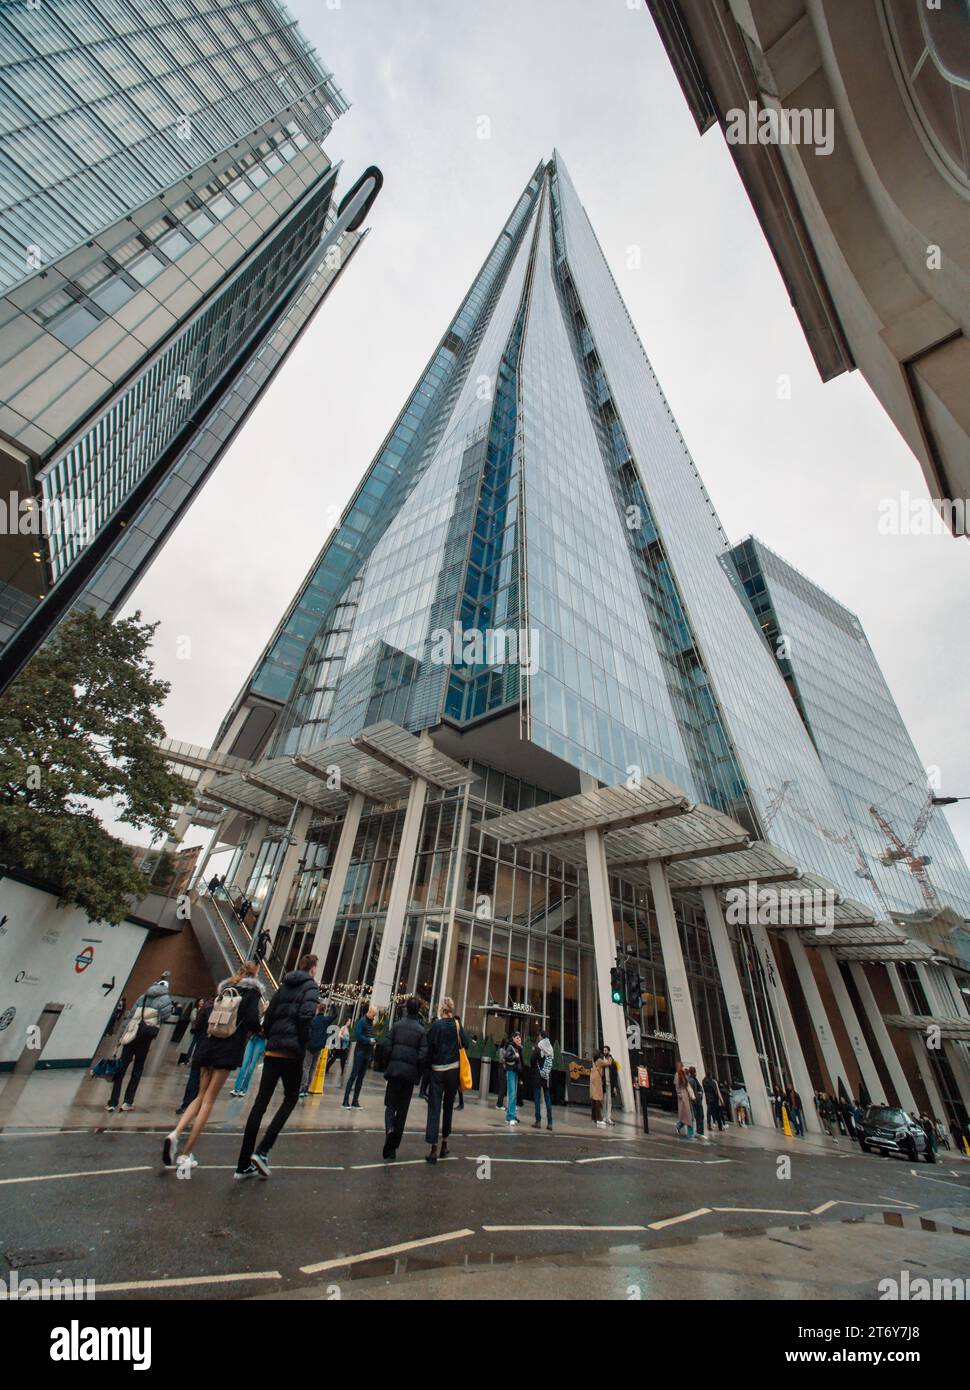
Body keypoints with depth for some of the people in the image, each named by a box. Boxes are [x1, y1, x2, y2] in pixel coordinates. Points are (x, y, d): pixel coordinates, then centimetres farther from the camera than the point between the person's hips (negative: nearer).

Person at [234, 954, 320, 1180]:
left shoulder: (284, 986, 13)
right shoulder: (310, 987, -6)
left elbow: (268, 1017, 13)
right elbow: (306, 1016, -19)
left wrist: (270, 1039, 17)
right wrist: (302, 1045, -6)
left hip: (272, 1050, 6)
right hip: (291, 1052, -6)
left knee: (260, 1102, 11)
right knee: (290, 1099, 11)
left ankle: (244, 1165, 14)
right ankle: (262, 1151, 0)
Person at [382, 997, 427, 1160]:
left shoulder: (397, 1025, -2)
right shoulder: (421, 1030, -3)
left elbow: (388, 1047, -4)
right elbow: (423, 1055, -7)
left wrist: (387, 1066, 9)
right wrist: (419, 1075, 6)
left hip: (394, 1069, 0)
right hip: (410, 1072, 0)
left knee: (390, 1104, 12)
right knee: (402, 1109, 12)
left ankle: (389, 1127, -17)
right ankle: (392, 1148, 15)